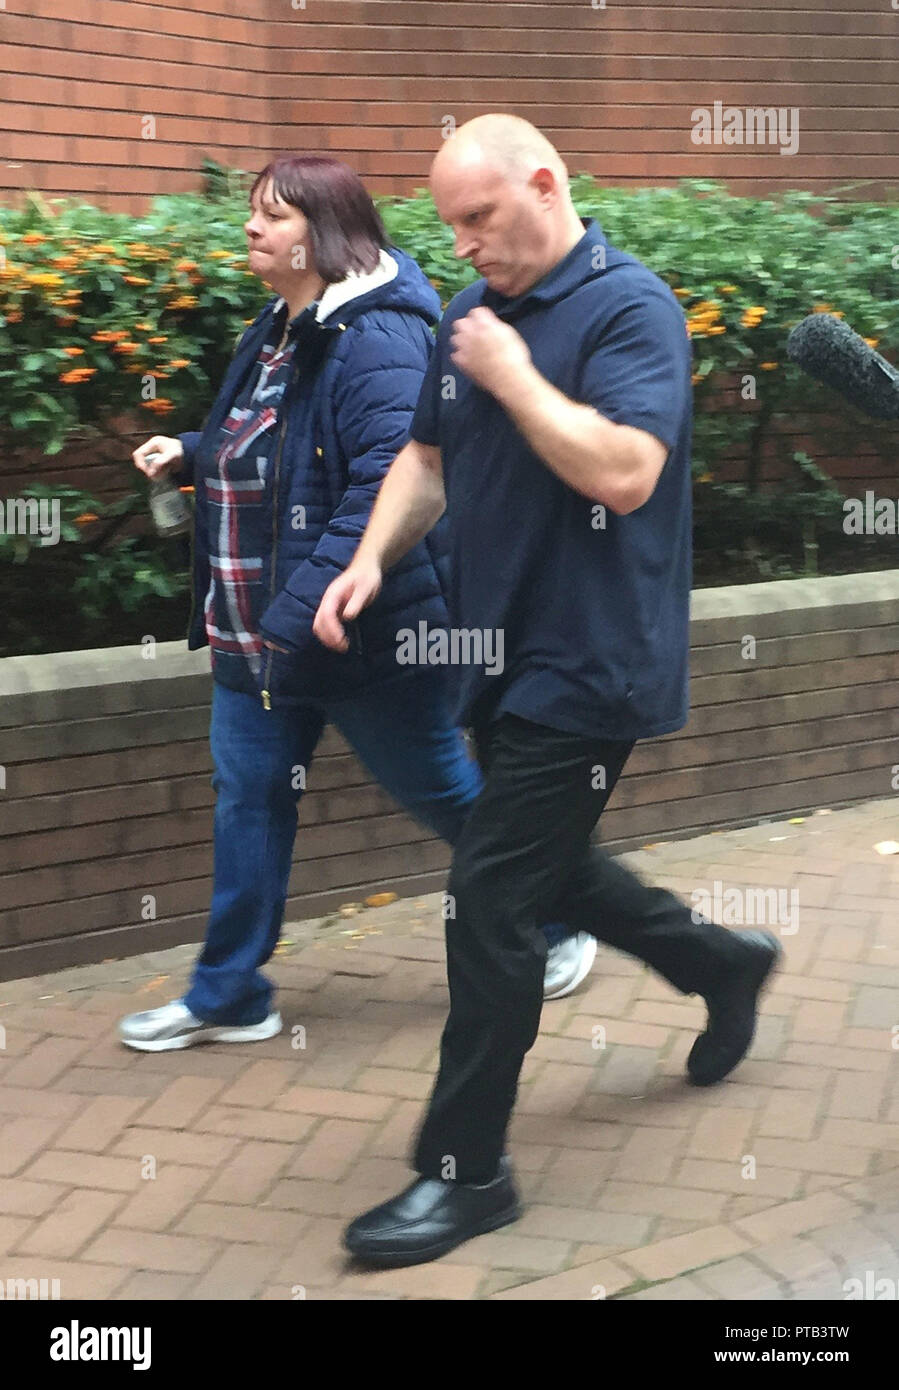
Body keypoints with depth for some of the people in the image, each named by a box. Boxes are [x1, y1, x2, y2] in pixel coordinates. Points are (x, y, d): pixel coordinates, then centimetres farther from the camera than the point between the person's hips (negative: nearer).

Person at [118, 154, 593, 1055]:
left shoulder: (375, 339, -21)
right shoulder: (277, 331, 9)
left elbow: (389, 477, -32)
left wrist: (304, 605, -35)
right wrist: (188, 453, 7)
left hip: (363, 637, -9)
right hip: (259, 632, 9)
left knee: (442, 792, 8)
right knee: (248, 797, 11)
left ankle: (558, 927, 32)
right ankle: (228, 997, 23)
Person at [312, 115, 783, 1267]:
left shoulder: (629, 305, -15)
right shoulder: (472, 312, 9)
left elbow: (624, 472, -28)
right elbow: (427, 457, 17)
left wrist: (511, 374, -21)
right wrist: (372, 560, 1)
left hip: (587, 665, -9)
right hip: (501, 655, 9)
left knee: (490, 900, -6)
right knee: (548, 869, 20)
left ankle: (465, 1171, 6)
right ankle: (722, 963, 44)